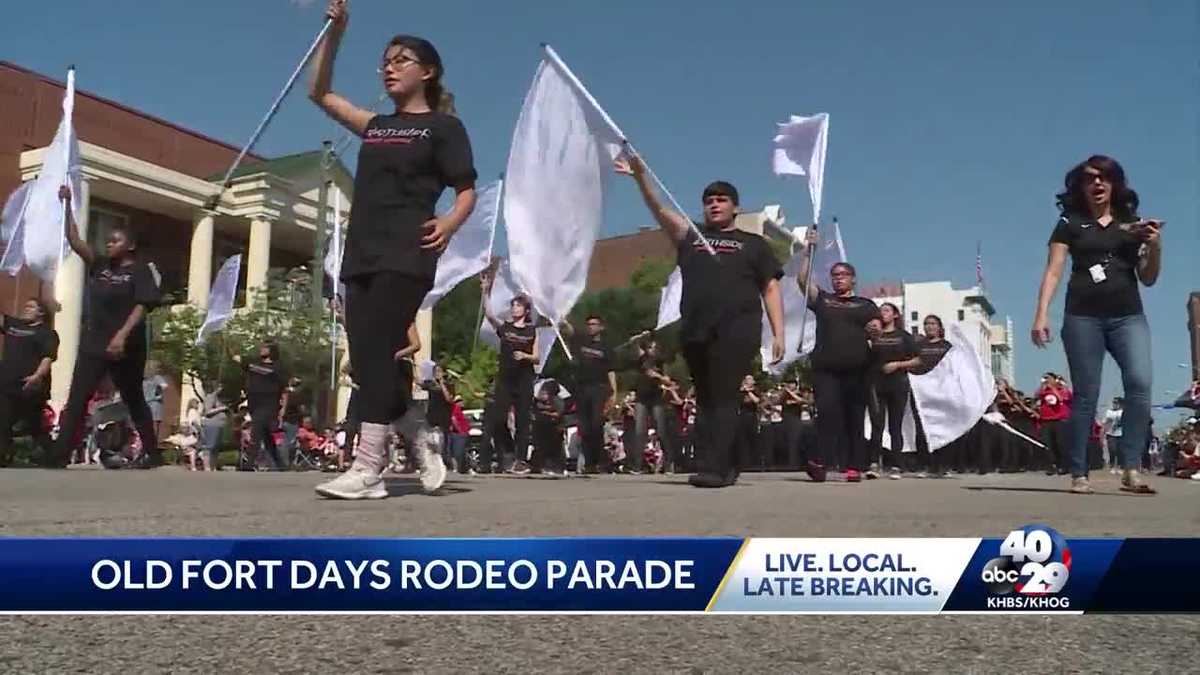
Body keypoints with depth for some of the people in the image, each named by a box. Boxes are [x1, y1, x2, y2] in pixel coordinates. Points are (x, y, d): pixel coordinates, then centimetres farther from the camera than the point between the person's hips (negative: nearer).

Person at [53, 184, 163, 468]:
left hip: (125, 347, -5)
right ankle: (59, 458, -9)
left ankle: (153, 453, 18)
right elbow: (74, 241, 7)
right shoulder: (100, 266, 13)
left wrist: (122, 334, -25)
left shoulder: (140, 270, -4)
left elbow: (143, 305, -14)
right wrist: (67, 205, -1)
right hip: (93, 344, 5)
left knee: (134, 401, 6)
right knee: (75, 402, -5)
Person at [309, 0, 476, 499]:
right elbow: (320, 93, 28)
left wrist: (449, 224, -20)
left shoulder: (443, 126, 5)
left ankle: (368, 469, -15)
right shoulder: (376, 125, 22)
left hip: (405, 256, -7)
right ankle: (422, 441, 17)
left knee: (375, 352, -15)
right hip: (361, 255, 7)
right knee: (365, 359, 2)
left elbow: (467, 190, 1)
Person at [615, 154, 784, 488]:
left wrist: (778, 333, -1)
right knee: (706, 400, 6)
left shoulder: (753, 244, 16)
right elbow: (659, 210, 7)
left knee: (723, 398, -10)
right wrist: (640, 176, -8)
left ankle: (712, 468, -13)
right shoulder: (691, 236, 20)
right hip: (695, 330, 4)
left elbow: (771, 289, 10)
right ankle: (727, 466, 14)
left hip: (737, 330, -3)